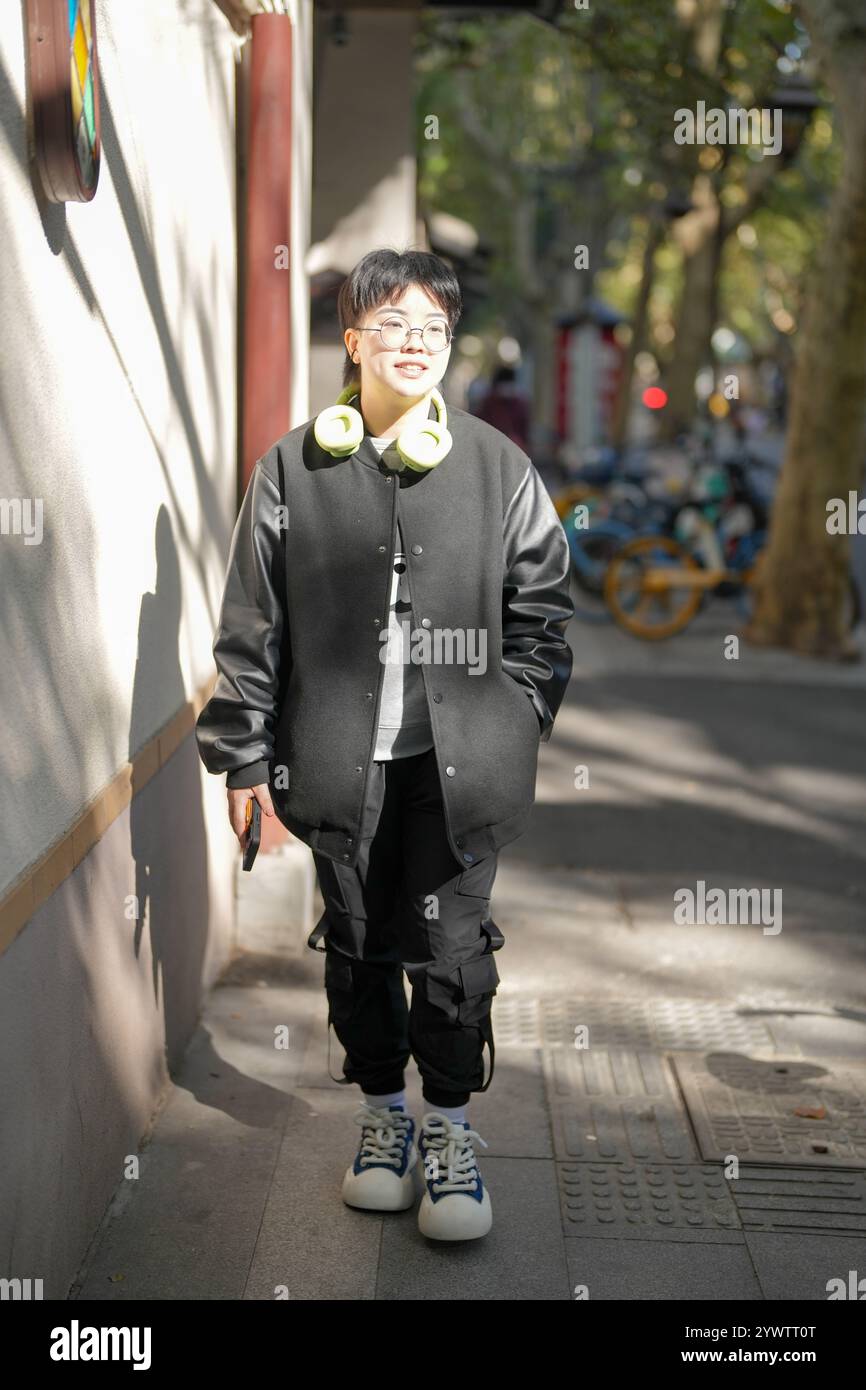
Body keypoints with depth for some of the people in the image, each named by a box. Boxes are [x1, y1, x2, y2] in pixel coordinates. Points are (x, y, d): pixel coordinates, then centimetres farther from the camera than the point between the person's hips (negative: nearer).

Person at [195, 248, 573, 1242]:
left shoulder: (499, 468, 3)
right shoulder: (294, 467, 2)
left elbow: (541, 614, 8)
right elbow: (251, 624, 4)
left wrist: (511, 730, 0)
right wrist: (244, 751, 1)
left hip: (457, 761, -1)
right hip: (341, 758, 1)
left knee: (452, 945, 3)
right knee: (358, 941, 12)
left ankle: (448, 1126, 21)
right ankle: (382, 1113, 31)